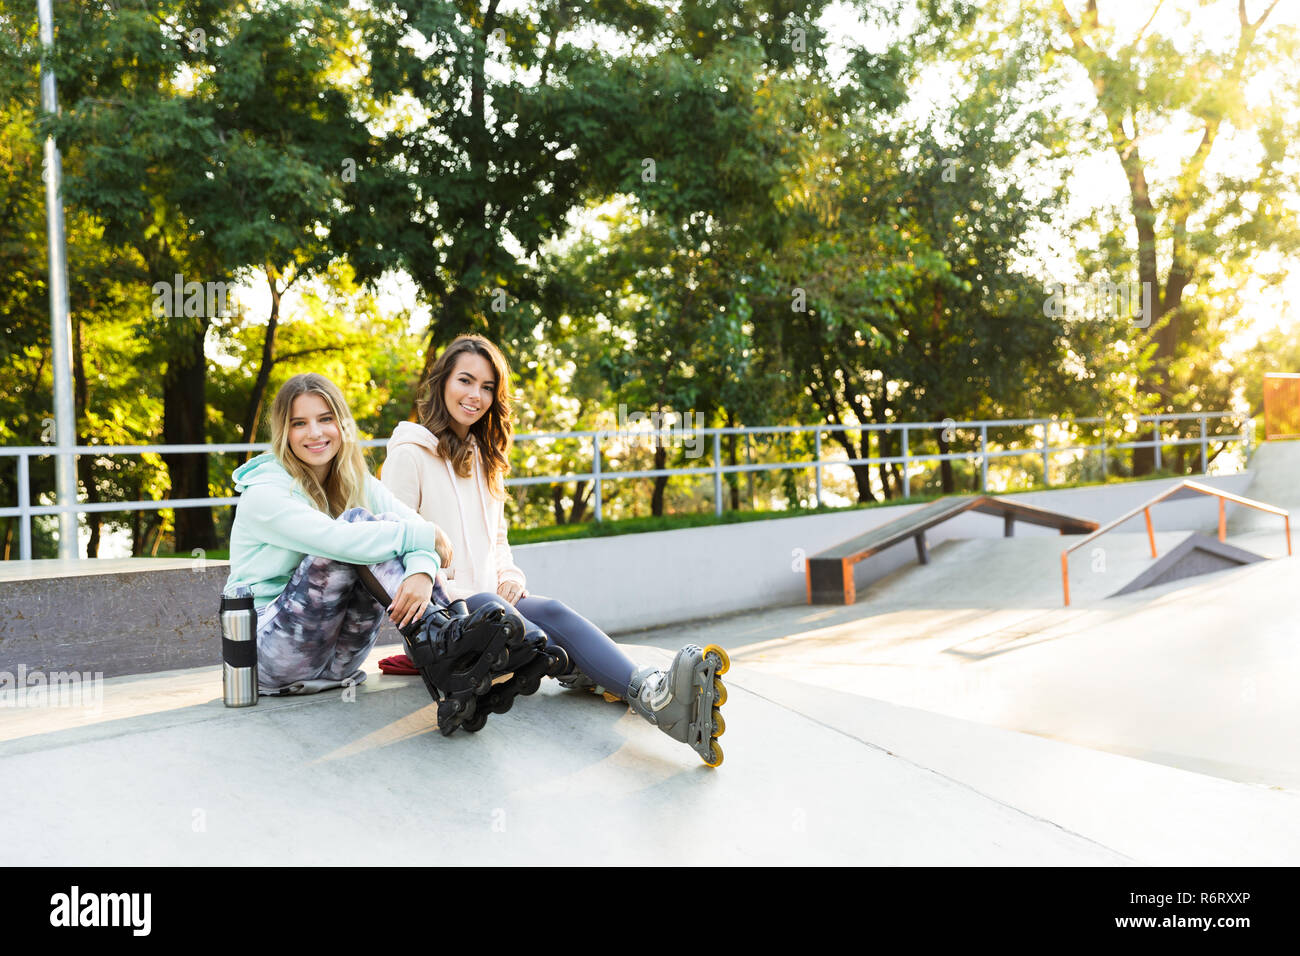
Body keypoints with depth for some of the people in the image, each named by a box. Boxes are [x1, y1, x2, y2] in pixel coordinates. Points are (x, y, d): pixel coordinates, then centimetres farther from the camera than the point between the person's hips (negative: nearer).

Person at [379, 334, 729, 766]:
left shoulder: (484, 458, 21)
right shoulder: (410, 455, -3)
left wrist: (508, 577, 2)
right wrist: (453, 595, -18)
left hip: (489, 599, 4)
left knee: (552, 611, -28)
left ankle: (653, 690, -56)